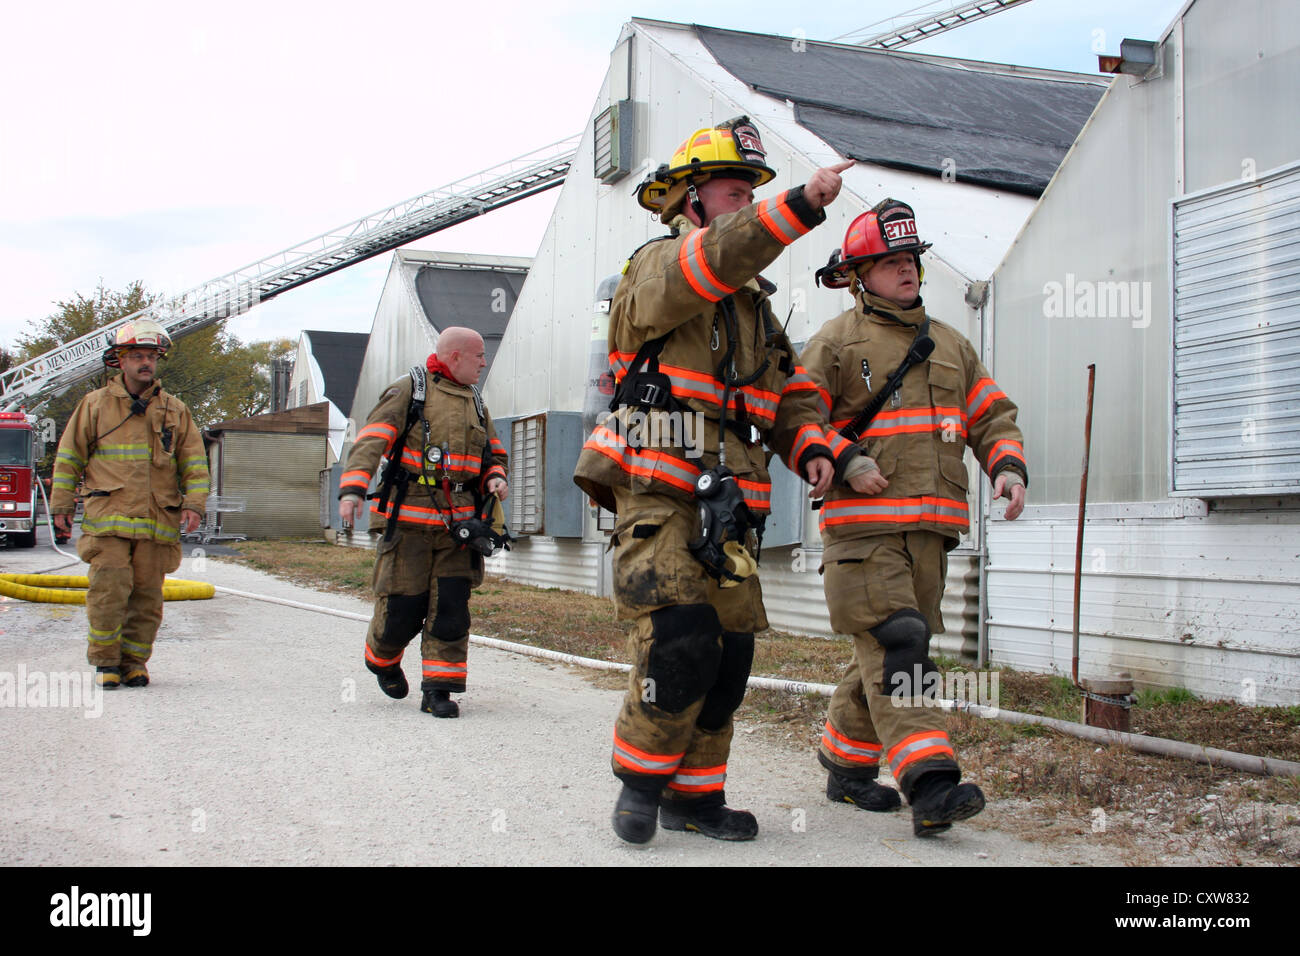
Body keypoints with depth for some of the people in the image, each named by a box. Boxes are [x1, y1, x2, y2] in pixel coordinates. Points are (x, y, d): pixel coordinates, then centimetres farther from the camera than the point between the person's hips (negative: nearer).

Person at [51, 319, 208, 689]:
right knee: (109, 588, -10)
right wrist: (61, 506, 8)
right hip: (108, 519, -2)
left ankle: (134, 662, 13)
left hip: (158, 521, 2)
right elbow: (69, 457, 12)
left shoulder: (175, 411, 13)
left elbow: (194, 462, 12)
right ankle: (105, 662, 2)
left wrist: (193, 504, -1)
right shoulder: (94, 405, 9)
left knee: (147, 595, 2)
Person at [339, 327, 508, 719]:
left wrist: (494, 479, 3)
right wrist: (352, 489, -26)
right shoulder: (408, 392, 0)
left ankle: (438, 689, 3)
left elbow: (493, 455, 28)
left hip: (457, 527, 5)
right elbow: (371, 442, -11)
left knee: (450, 610, -4)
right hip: (410, 522, -5)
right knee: (402, 608, -1)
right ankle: (382, 659, 29)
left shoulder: (476, 405, 19)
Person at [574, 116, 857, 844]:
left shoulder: (753, 302, 23)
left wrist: (810, 446, 3)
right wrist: (801, 205, -35)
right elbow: (713, 258, -24)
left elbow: (791, 390, 24)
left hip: (727, 508, 8)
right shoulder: (659, 267, -1)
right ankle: (640, 780, 2)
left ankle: (694, 794, 19)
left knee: (730, 653, 6)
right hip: (659, 493, -8)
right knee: (681, 645, -18)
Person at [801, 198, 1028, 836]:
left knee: (888, 653, 9)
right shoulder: (835, 342, 3)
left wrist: (1008, 466, 2)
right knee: (893, 644, -16)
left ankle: (846, 765, 24)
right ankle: (930, 786, -23)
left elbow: (992, 415, 21)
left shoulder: (950, 344, 21)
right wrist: (845, 463, -14)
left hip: (930, 529, 6)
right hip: (863, 526, -6)